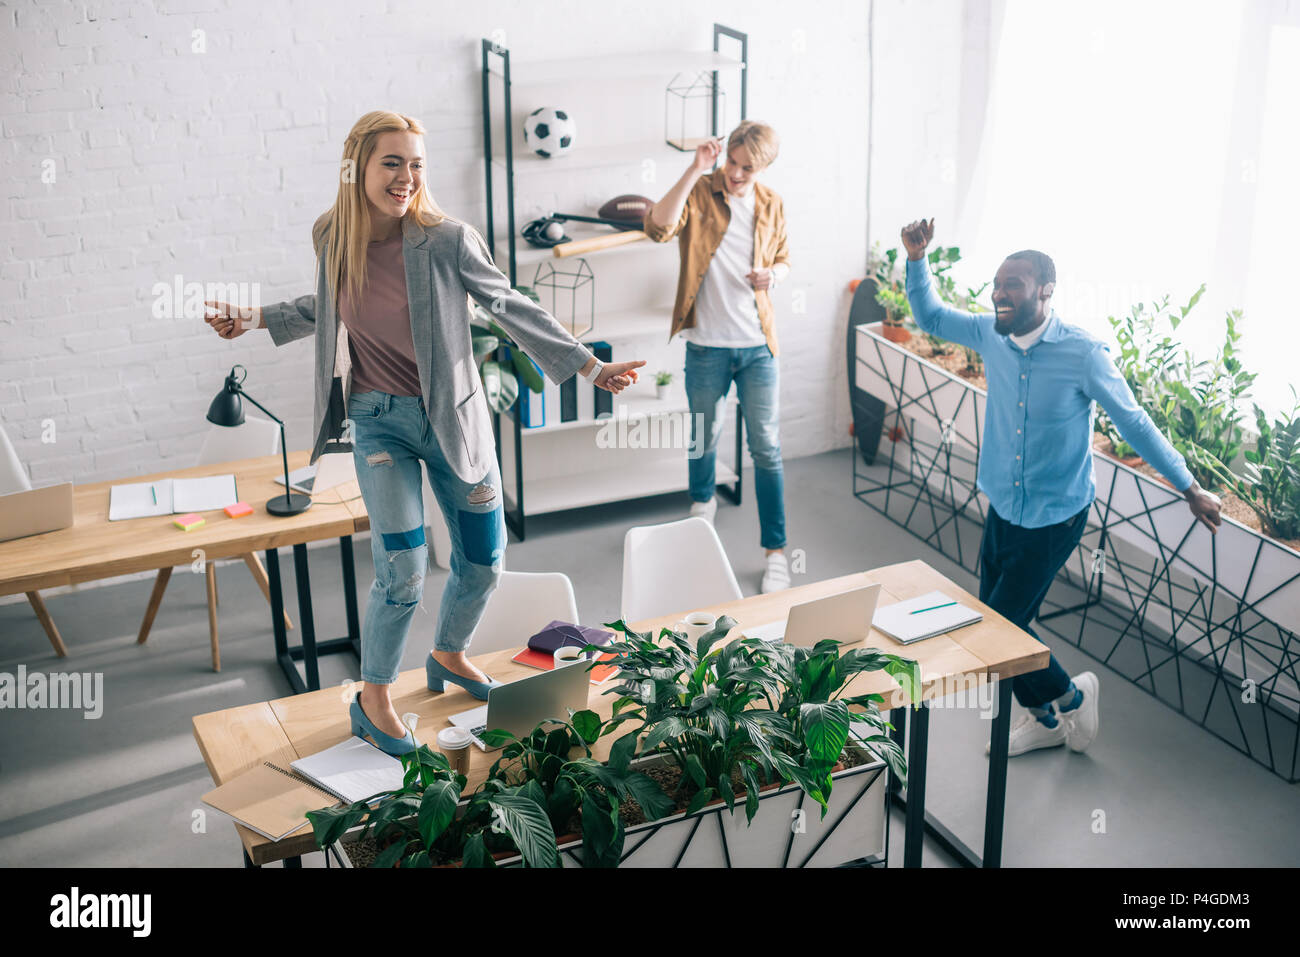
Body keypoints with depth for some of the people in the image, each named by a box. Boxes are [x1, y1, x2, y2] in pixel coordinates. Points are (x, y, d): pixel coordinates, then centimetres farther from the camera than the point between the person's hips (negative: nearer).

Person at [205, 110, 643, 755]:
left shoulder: (449, 240, -15)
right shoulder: (333, 239, -5)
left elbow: (510, 307, -6)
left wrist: (589, 367, -8)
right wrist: (255, 319, 15)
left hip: (453, 416, 0)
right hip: (379, 420, 0)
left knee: (483, 562, 10)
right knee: (403, 569, -10)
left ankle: (449, 655, 41)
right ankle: (373, 700, 14)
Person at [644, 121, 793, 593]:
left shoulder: (772, 206, 3)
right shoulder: (700, 193, -8)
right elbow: (658, 227, -28)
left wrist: (773, 275, -6)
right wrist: (695, 169, -29)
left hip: (757, 345, 1)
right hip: (707, 345, -1)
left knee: (766, 447, 0)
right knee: (704, 437, 17)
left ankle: (775, 550, 8)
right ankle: (703, 501, 48)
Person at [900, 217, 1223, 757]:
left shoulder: (1083, 355, -20)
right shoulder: (990, 334, -5)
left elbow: (1134, 424, -11)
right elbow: (930, 316, 11)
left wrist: (1190, 489, -6)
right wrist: (917, 261, -6)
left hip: (1054, 517, -6)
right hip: (1002, 508, 6)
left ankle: (1070, 695, 22)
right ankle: (1045, 721, 36)